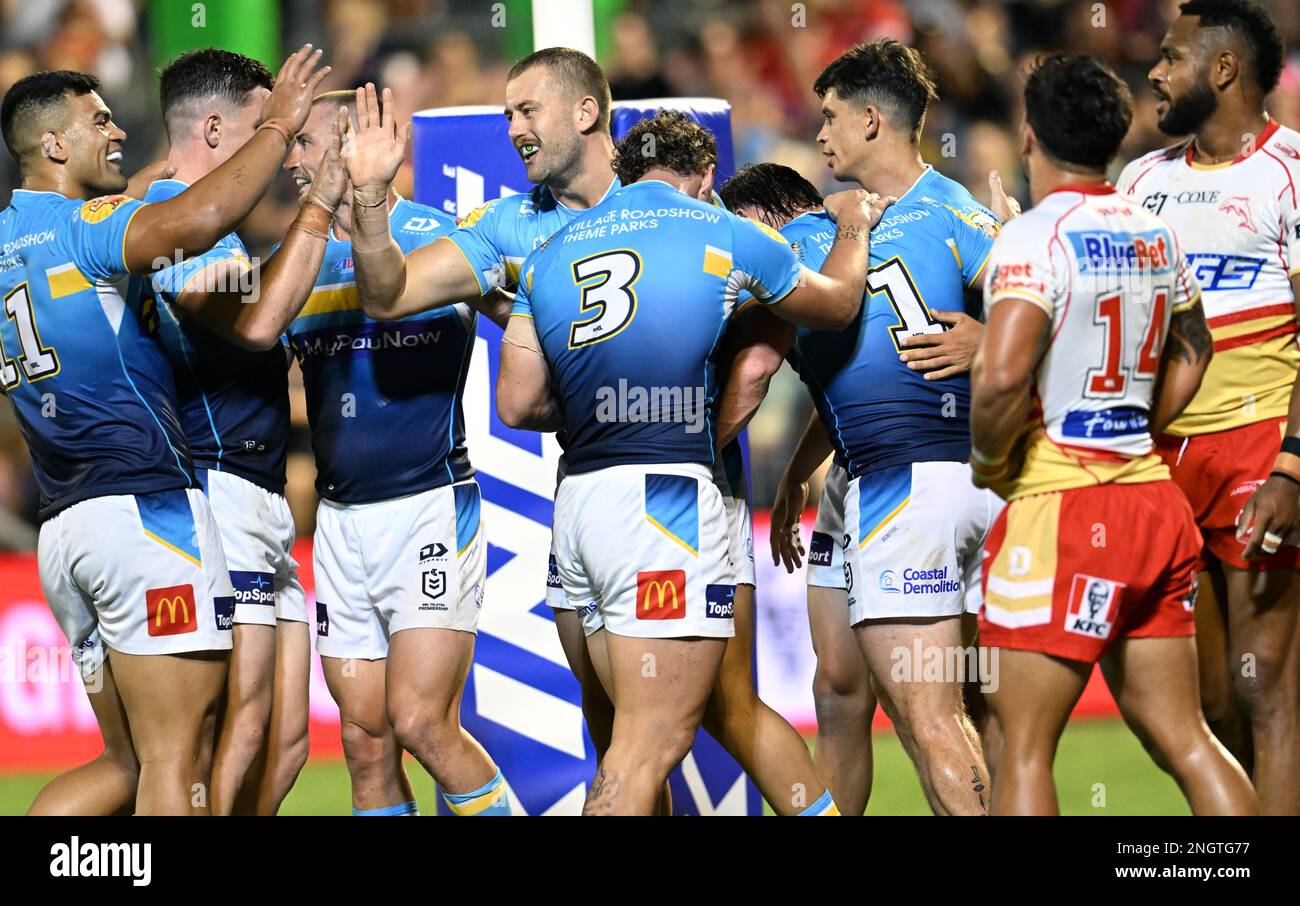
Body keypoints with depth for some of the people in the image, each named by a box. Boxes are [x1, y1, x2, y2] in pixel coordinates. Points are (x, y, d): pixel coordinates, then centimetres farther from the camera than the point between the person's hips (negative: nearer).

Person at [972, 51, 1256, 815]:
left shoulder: (1037, 238, -14)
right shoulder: (1156, 235, 10)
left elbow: (1002, 380, -25)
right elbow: (1191, 353, 26)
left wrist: (988, 460, -8)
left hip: (1060, 508, -7)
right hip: (1153, 494, 7)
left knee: (1024, 745, -2)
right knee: (1182, 735, 11)